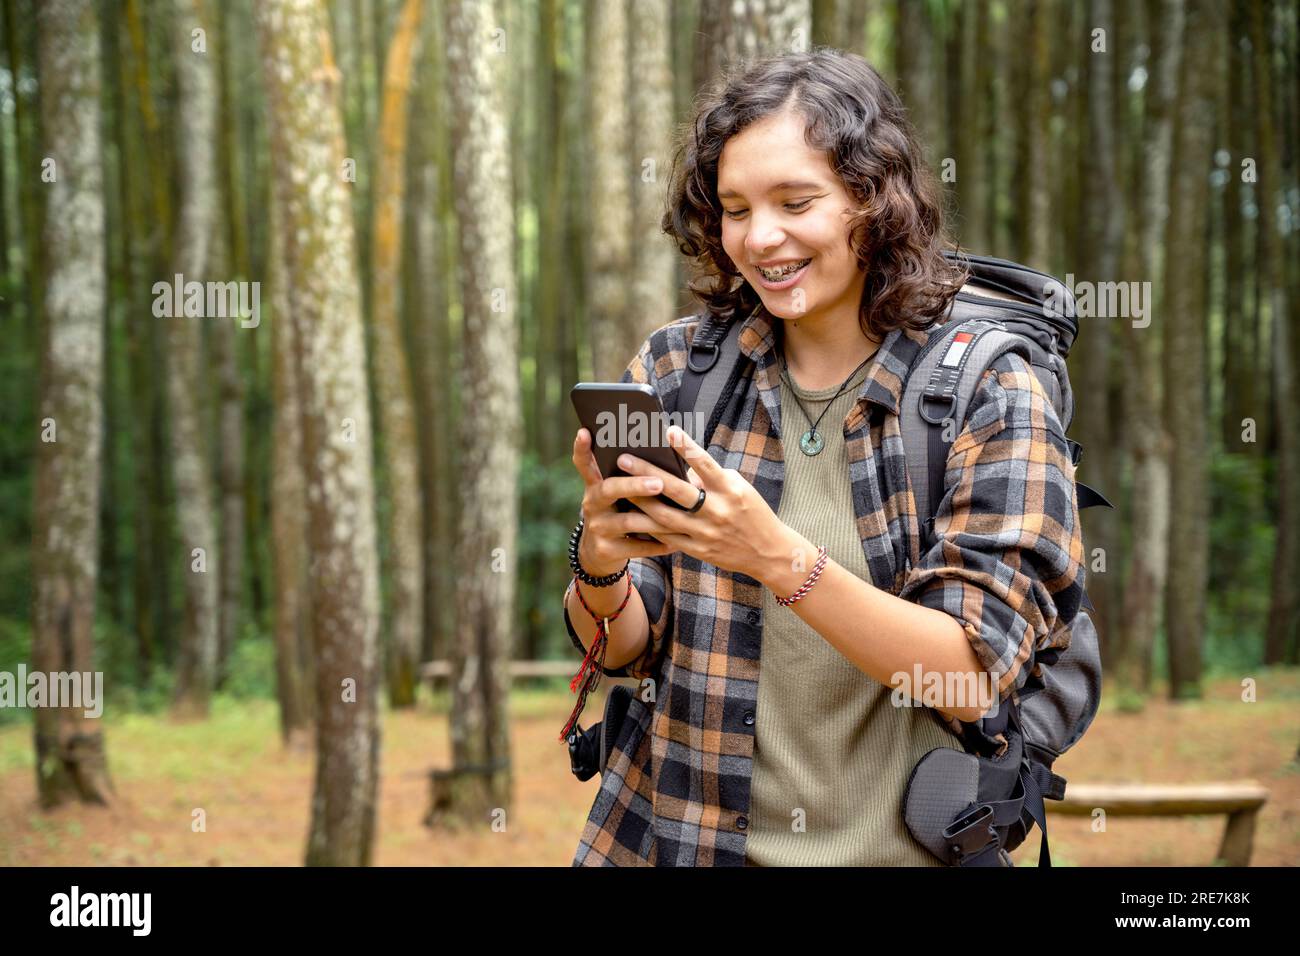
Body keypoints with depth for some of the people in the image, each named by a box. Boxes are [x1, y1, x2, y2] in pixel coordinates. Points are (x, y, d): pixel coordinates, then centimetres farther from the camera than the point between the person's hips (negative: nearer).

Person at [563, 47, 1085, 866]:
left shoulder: (989, 394, -9)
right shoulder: (676, 369, -1)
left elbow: (976, 677, -16)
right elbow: (627, 648, 2)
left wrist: (780, 558, -28)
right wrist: (601, 566, -20)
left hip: (892, 844, -2)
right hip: (670, 834, 3)